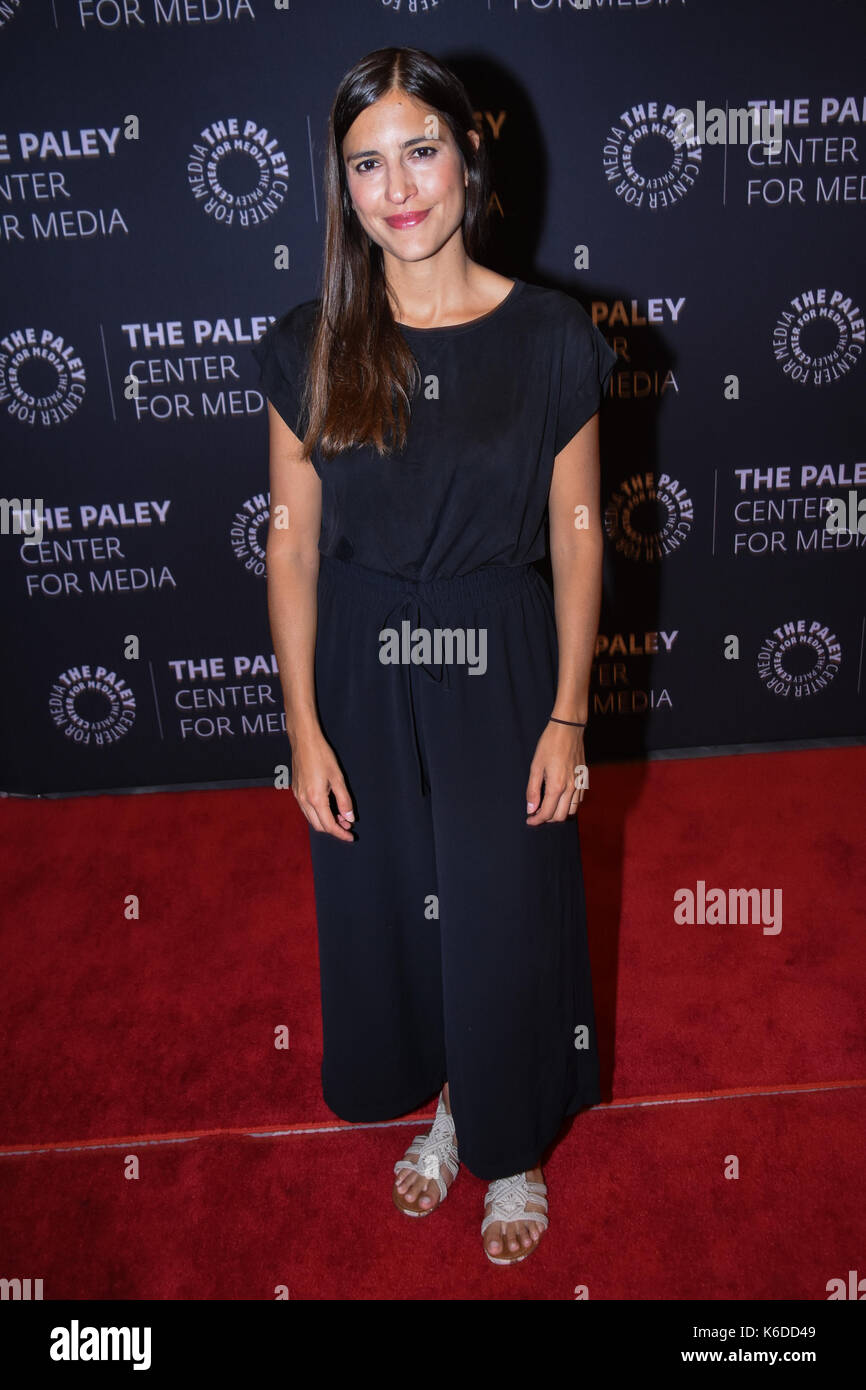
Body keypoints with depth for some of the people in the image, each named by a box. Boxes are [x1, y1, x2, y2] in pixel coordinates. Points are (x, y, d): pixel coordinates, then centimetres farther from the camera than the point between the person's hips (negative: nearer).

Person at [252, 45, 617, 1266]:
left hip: (502, 672, -1)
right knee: (387, 912, 17)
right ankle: (440, 1106, 48)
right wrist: (305, 726, -5)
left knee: (508, 920, 12)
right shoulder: (312, 349, -3)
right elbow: (292, 541, -2)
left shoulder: (551, 338, -6)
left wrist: (567, 717, -6)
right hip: (364, 676, 2)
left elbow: (577, 533, -4)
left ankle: (513, 1149, 41)